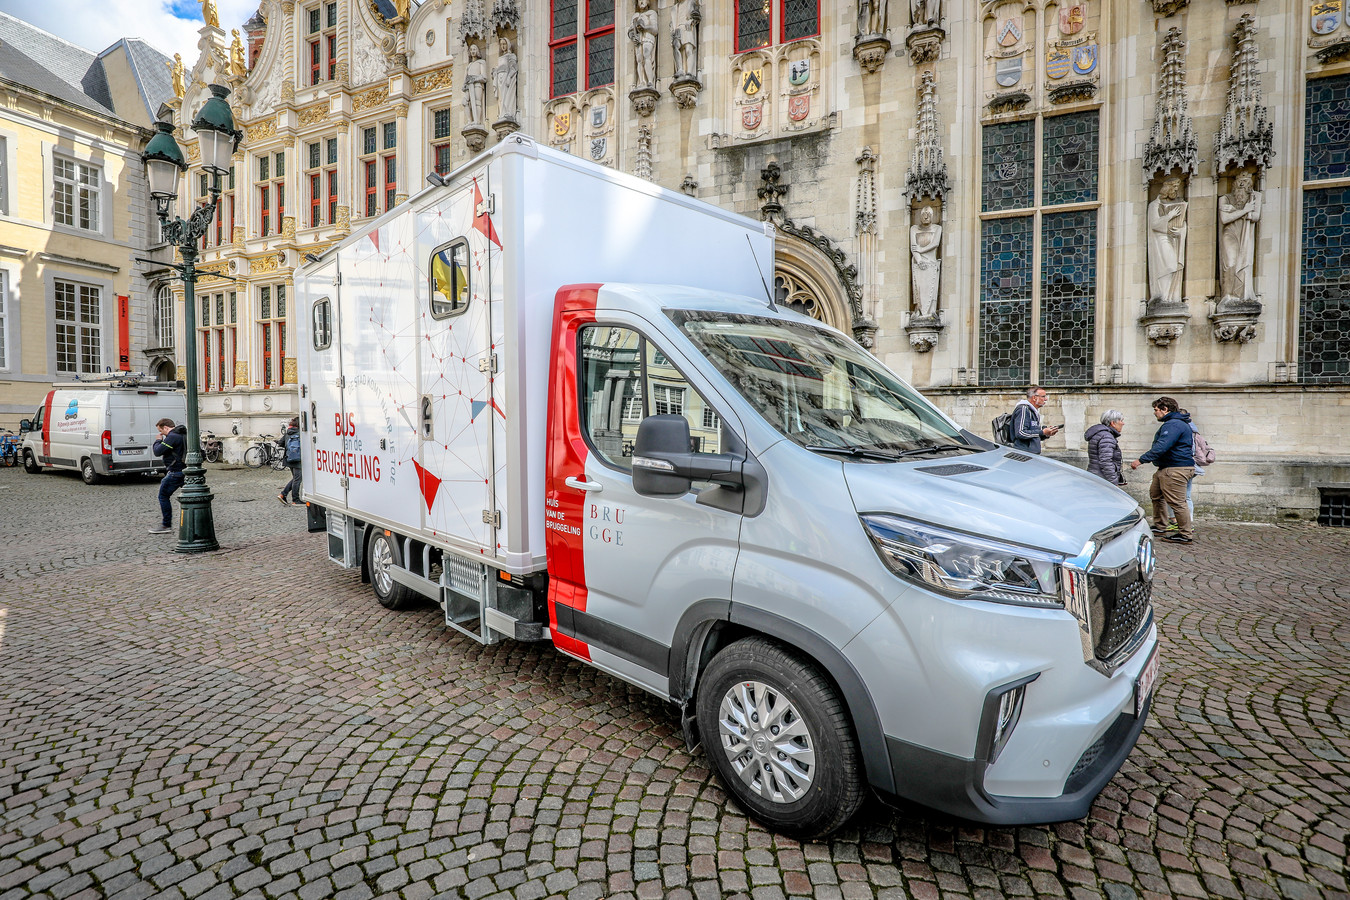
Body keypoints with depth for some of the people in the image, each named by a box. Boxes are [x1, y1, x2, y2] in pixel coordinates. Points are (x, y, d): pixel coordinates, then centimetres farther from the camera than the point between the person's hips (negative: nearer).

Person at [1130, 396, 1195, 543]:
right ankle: (1159, 527, 28)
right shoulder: (1172, 423, 18)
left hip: (1176, 469, -12)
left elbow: (1161, 447, -27)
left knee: (1177, 502, -7)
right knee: (1155, 494, 19)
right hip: (1165, 468, 12)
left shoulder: (1174, 425, -18)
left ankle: (1186, 535, 0)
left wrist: (1141, 460, -25)